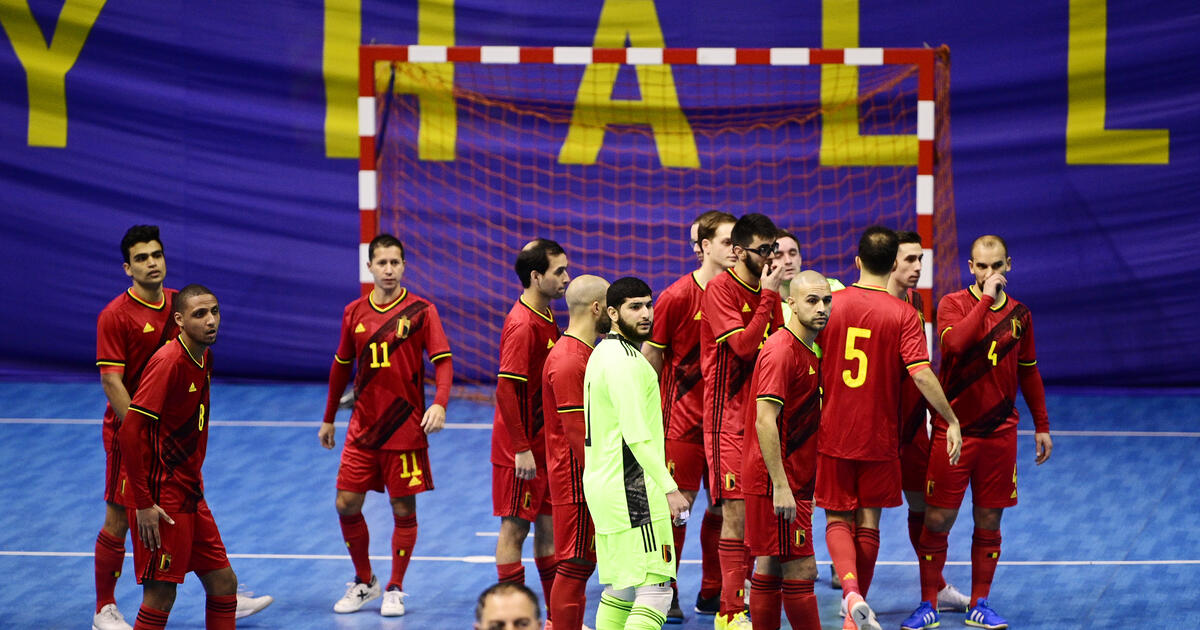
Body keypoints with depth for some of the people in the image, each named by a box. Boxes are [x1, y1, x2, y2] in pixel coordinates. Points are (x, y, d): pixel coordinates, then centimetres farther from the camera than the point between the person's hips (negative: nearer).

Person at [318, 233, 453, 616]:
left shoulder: (421, 310, -5)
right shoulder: (354, 313, 5)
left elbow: (443, 360, -11)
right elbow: (341, 366, 16)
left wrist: (439, 404, -28)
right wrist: (329, 420, 21)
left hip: (405, 428, -3)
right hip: (362, 428, 3)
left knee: (404, 509, 2)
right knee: (346, 505, 1)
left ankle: (395, 590, 16)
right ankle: (364, 582, 21)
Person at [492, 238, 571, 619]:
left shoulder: (545, 317, 10)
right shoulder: (522, 326, -19)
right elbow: (506, 389, -22)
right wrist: (522, 449, -22)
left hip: (545, 443, 9)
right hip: (521, 448, -9)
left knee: (548, 524, 12)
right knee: (515, 528, -1)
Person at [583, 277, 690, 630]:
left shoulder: (603, 352, 17)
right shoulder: (624, 360, -15)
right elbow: (637, 436, -22)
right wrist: (669, 488, -24)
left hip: (605, 486, 11)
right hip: (632, 493, -11)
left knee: (620, 592, 14)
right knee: (654, 592, -12)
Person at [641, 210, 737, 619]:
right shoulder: (677, 297, -10)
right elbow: (649, 361, -5)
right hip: (683, 420, -4)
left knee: (722, 507, 8)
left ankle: (712, 594, 19)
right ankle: (665, 595, 10)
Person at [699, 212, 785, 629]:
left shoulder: (767, 290, 13)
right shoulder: (721, 290, -11)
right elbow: (743, 345, -21)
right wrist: (768, 297, -21)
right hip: (729, 420, -7)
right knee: (736, 512, -7)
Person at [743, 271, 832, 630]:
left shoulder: (810, 350, 13)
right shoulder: (780, 351, -16)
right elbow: (765, 421, -23)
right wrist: (780, 486, -26)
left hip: (792, 480, 10)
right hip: (778, 483, -10)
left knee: (770, 569, 12)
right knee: (801, 570, -7)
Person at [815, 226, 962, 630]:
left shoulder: (831, 304, -3)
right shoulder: (903, 315, -9)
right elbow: (921, 373, -17)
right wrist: (952, 420, -8)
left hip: (832, 434, 1)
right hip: (879, 438, -1)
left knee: (838, 521, 7)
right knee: (868, 524, 11)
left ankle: (851, 591, -18)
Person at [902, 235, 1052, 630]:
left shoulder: (1019, 314, 8)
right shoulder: (953, 305, -4)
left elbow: (1029, 373, 17)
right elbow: (955, 343, -25)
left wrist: (1042, 426, 16)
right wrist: (986, 299, -22)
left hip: (999, 433, 3)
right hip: (953, 430, -3)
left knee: (989, 522, 7)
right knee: (938, 520, -1)